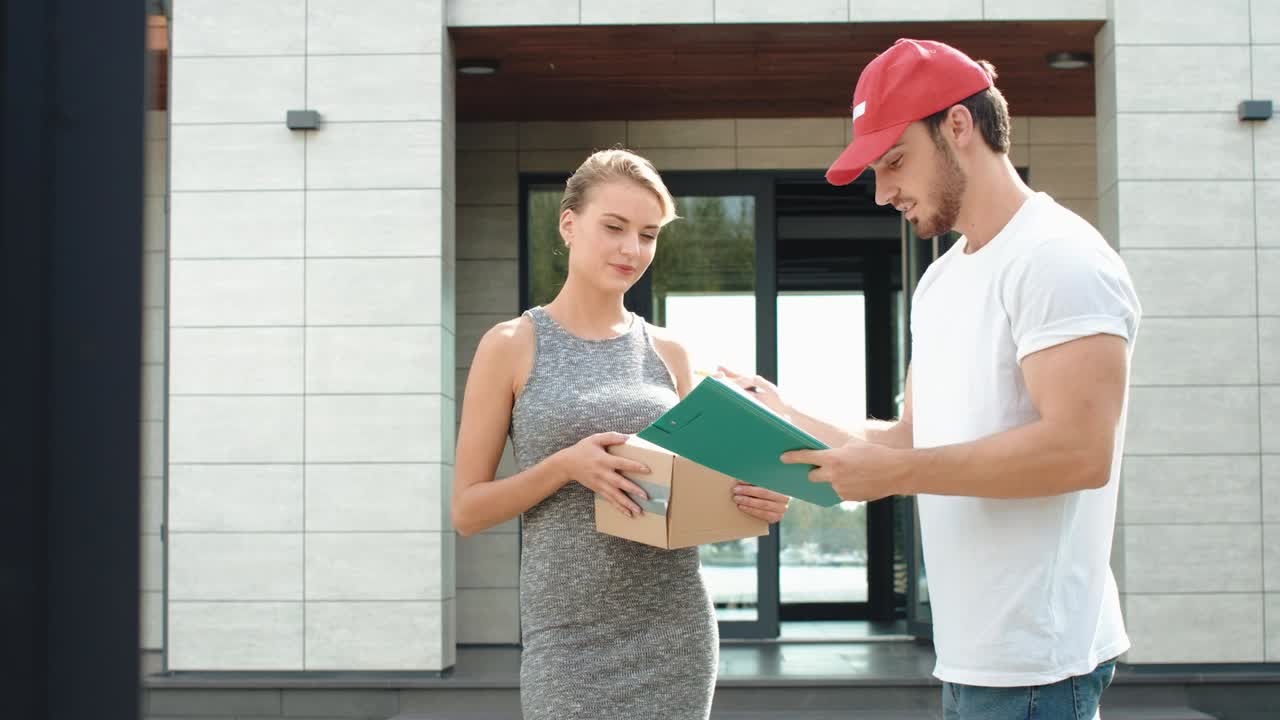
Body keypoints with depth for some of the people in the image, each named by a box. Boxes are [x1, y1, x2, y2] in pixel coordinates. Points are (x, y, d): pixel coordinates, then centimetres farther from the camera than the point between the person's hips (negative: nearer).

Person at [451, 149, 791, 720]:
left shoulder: (668, 354, 9)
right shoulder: (511, 346, -1)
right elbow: (467, 510, -1)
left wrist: (752, 502, -6)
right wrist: (563, 465, -17)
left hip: (676, 629, 3)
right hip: (570, 634, -3)